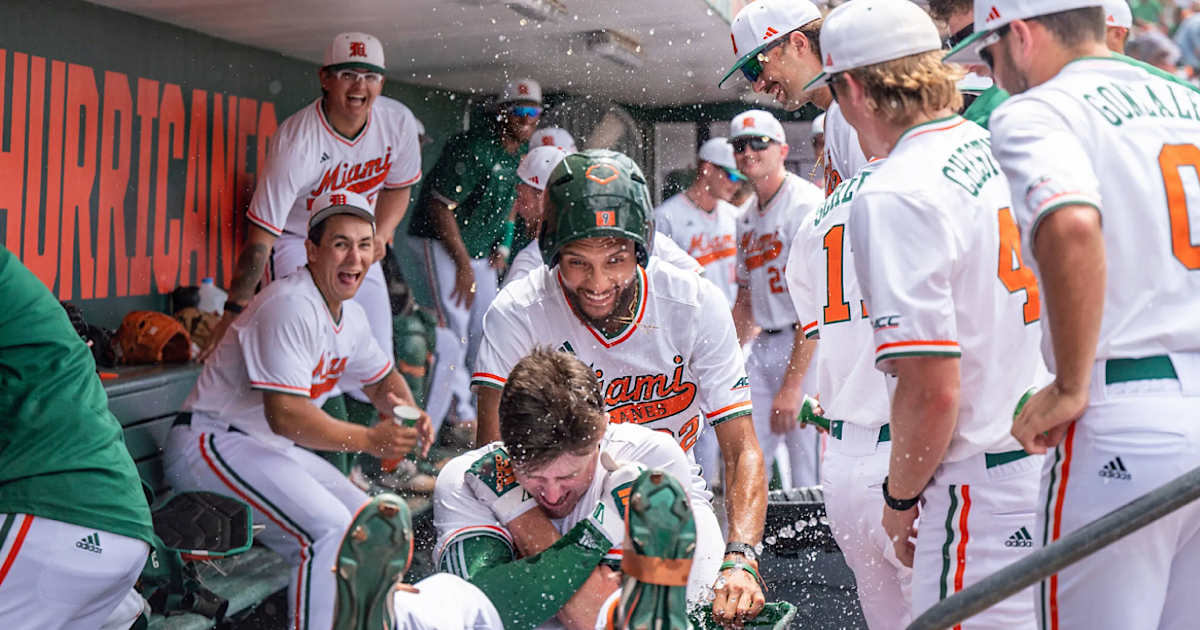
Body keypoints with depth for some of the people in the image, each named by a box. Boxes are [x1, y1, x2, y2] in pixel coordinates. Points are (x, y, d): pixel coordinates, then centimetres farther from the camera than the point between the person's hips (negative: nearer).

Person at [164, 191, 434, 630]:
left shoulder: (350, 316, 9)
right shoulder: (291, 306, -22)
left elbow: (381, 378, 25)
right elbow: (285, 415, -28)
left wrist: (406, 410, 1)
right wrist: (369, 439, -28)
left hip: (273, 448, 10)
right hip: (211, 442, -10)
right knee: (328, 527, -26)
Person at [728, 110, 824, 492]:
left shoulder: (807, 205, -11)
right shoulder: (747, 220, 16)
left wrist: (791, 385, -19)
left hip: (806, 346, -8)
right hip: (763, 346, 8)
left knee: (809, 482, -8)